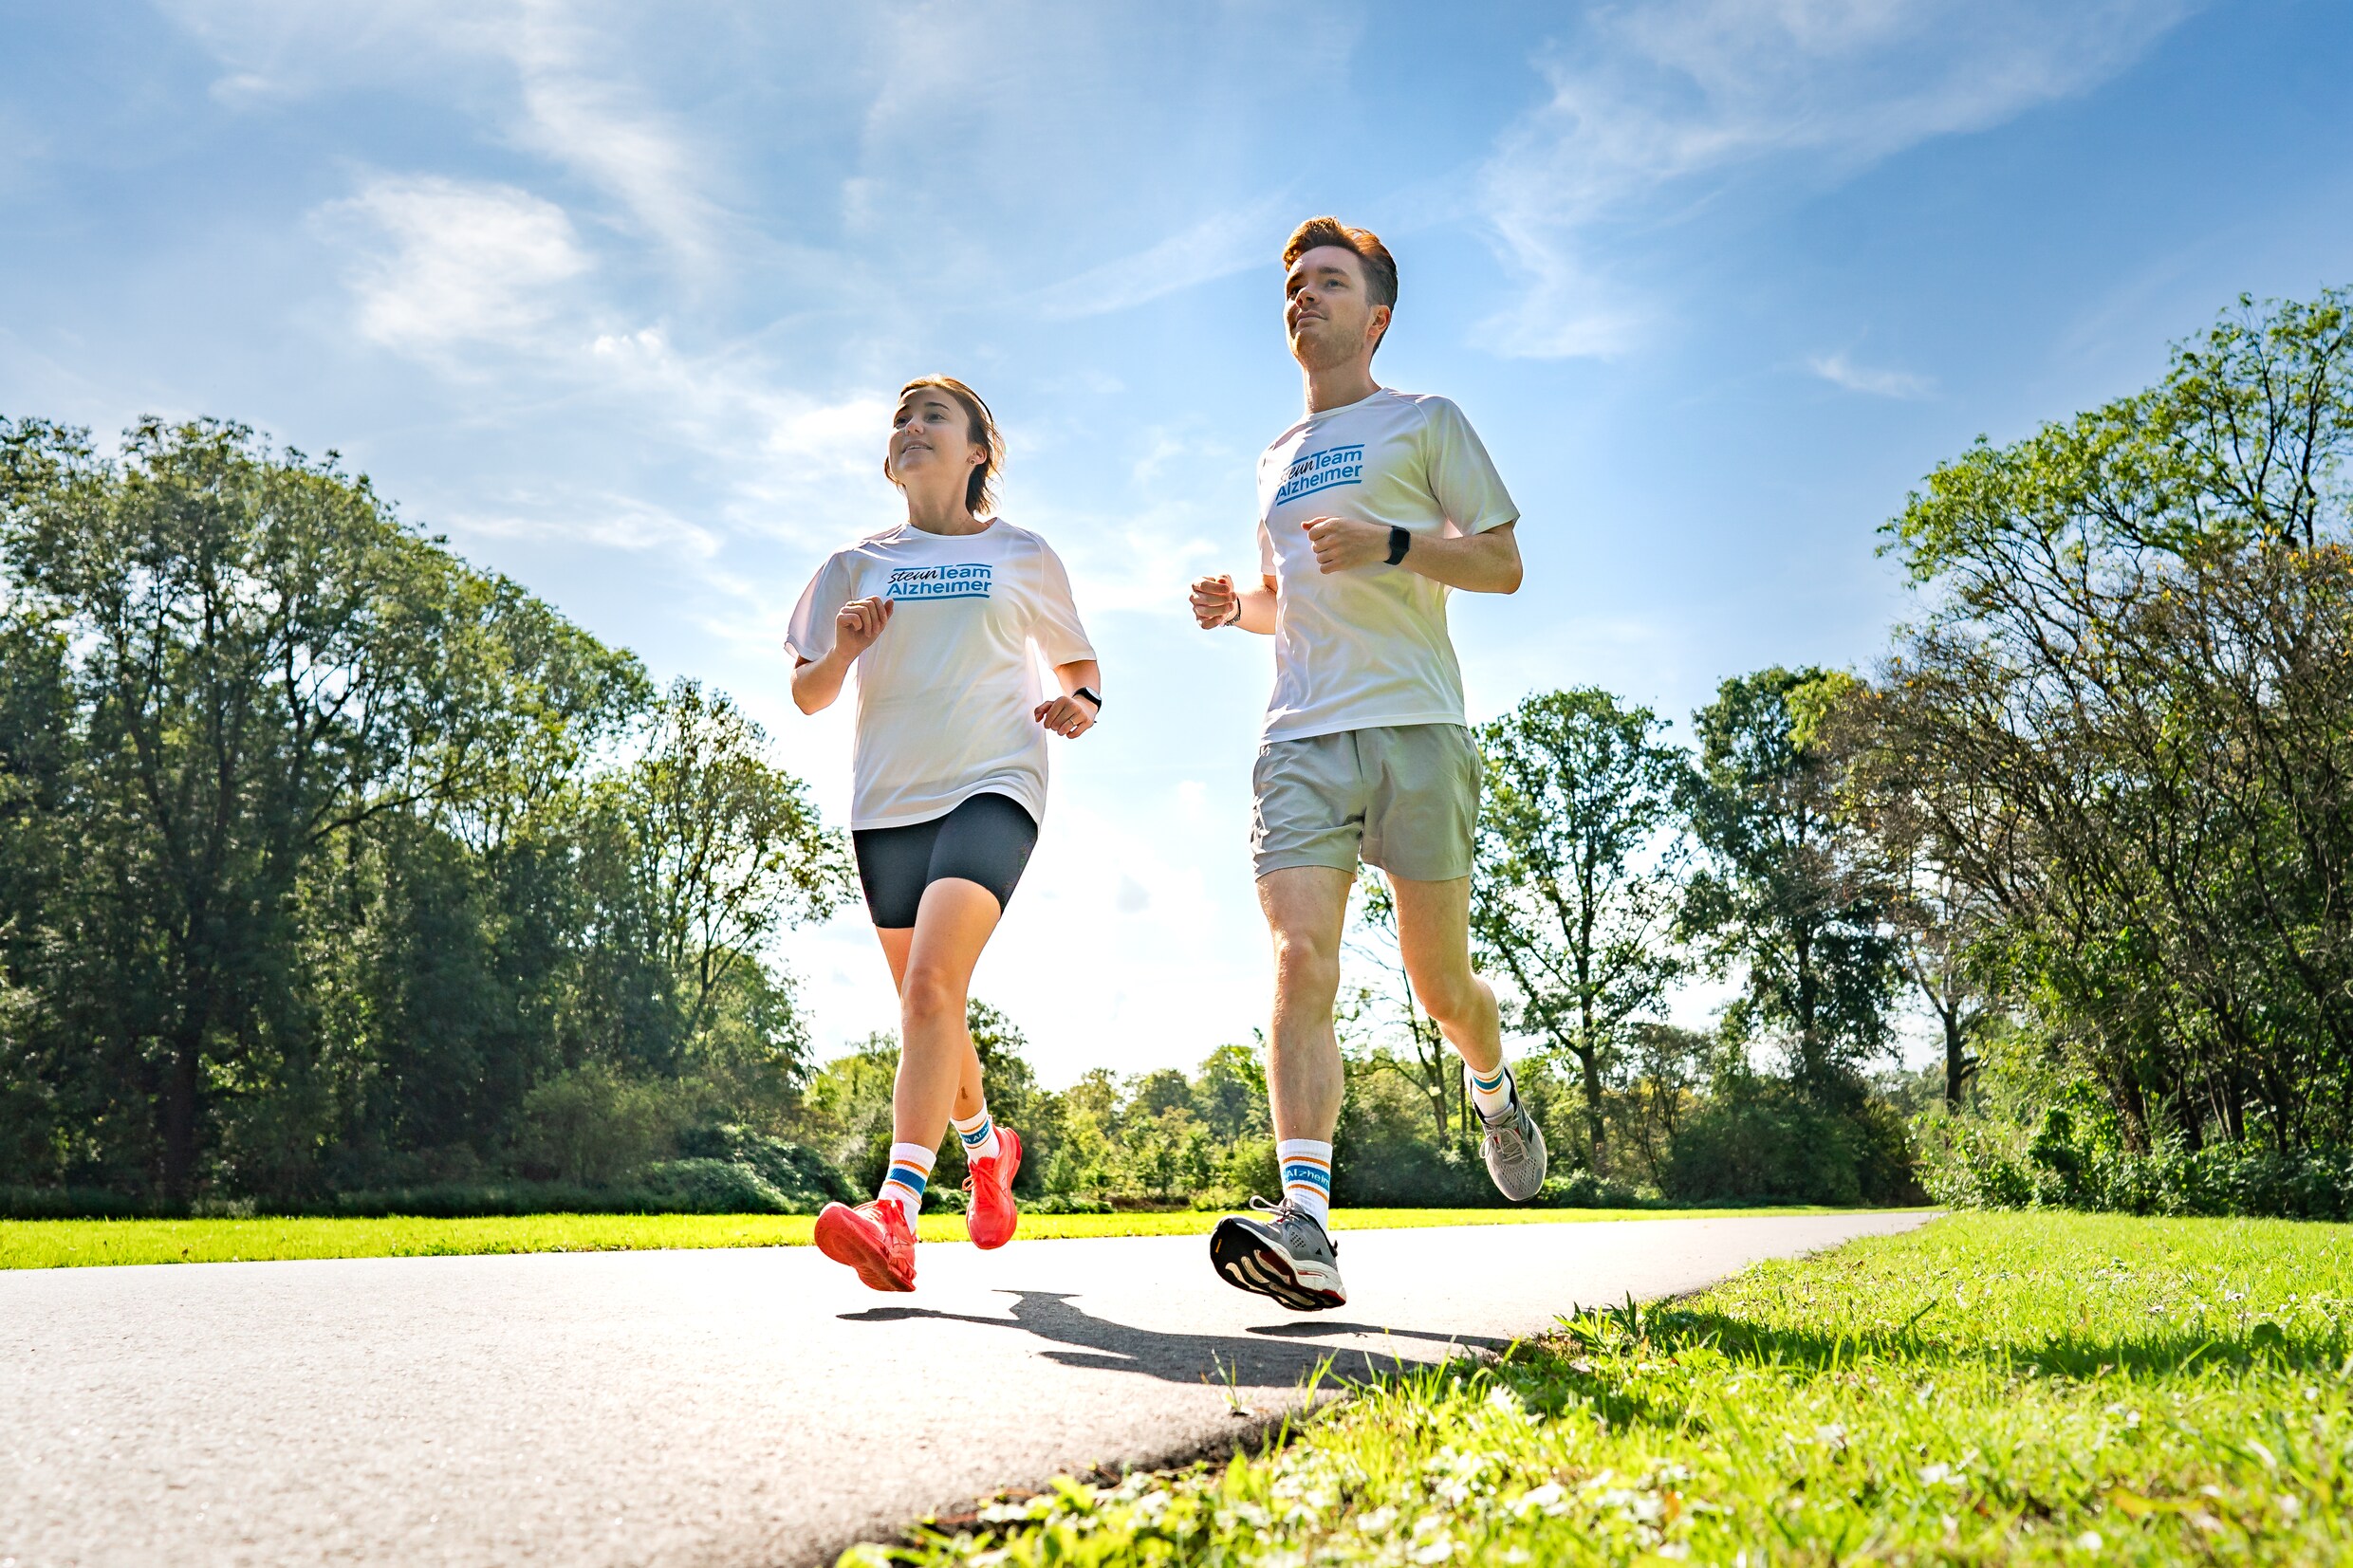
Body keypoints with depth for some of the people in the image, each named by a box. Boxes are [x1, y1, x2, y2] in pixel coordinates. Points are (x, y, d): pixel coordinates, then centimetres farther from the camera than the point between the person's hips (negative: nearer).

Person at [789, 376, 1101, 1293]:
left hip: (992, 787, -3)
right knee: (927, 1006, 11)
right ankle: (985, 1146, 39)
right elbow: (807, 698, 12)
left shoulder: (1023, 556, 10)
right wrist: (842, 650, -9)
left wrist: (1081, 703, -3)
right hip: (887, 802, 4)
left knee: (933, 982, -24)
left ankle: (895, 1214, -29)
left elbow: (1079, 664, 20)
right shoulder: (857, 566, 13)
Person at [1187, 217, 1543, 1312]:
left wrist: (1391, 543, -13)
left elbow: (1502, 564, 4)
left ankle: (1494, 1090, 37)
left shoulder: (1424, 423, 11)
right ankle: (1305, 1225, -20)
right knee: (1299, 963, -15)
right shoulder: (1275, 461, 25)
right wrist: (1234, 606, 11)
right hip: (1300, 738, 4)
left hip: (1415, 727, -3)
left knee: (1439, 983, 3)